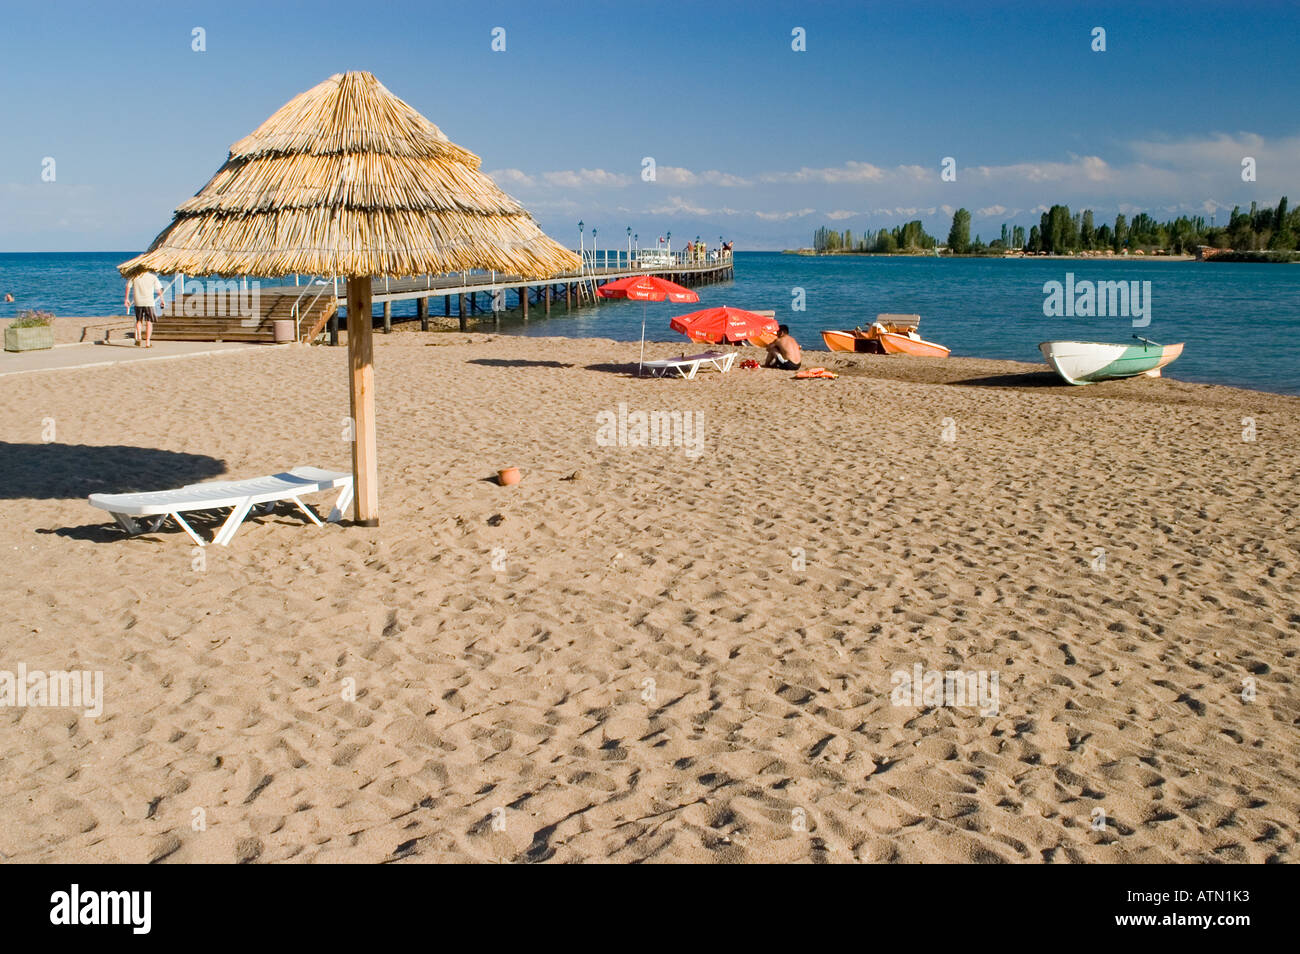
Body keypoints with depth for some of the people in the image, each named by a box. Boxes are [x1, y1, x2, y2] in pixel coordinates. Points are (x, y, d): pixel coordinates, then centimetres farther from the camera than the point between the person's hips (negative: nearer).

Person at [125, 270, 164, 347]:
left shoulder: (135, 276, 6)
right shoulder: (153, 277, 2)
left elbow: (128, 286, 5)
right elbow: (159, 290, -1)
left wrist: (126, 299, 10)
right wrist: (162, 300, 7)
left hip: (138, 302, 2)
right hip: (149, 302, -2)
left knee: (139, 320, 20)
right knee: (149, 322, 2)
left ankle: (138, 337, 4)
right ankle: (147, 342, -4)